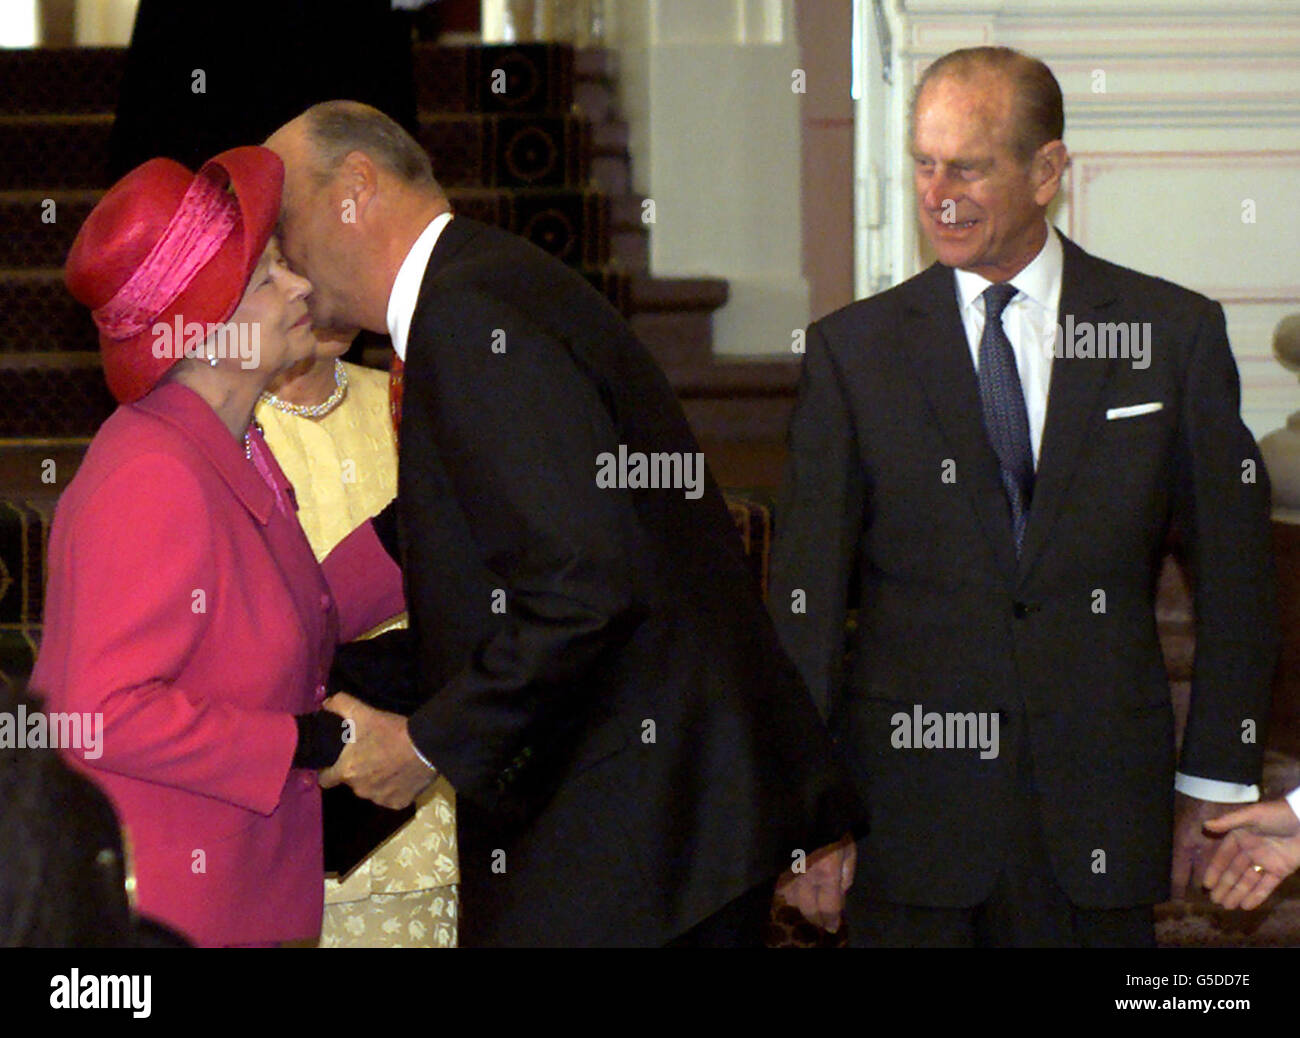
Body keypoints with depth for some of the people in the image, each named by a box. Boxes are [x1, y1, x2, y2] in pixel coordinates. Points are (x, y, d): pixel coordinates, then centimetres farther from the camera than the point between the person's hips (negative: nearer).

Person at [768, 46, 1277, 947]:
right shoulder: (854, 350, 4)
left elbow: (1234, 575, 7)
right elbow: (806, 591, 1)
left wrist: (1215, 782, 5)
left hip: (1098, 808, 0)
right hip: (909, 809, 0)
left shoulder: (1176, 334, 4)